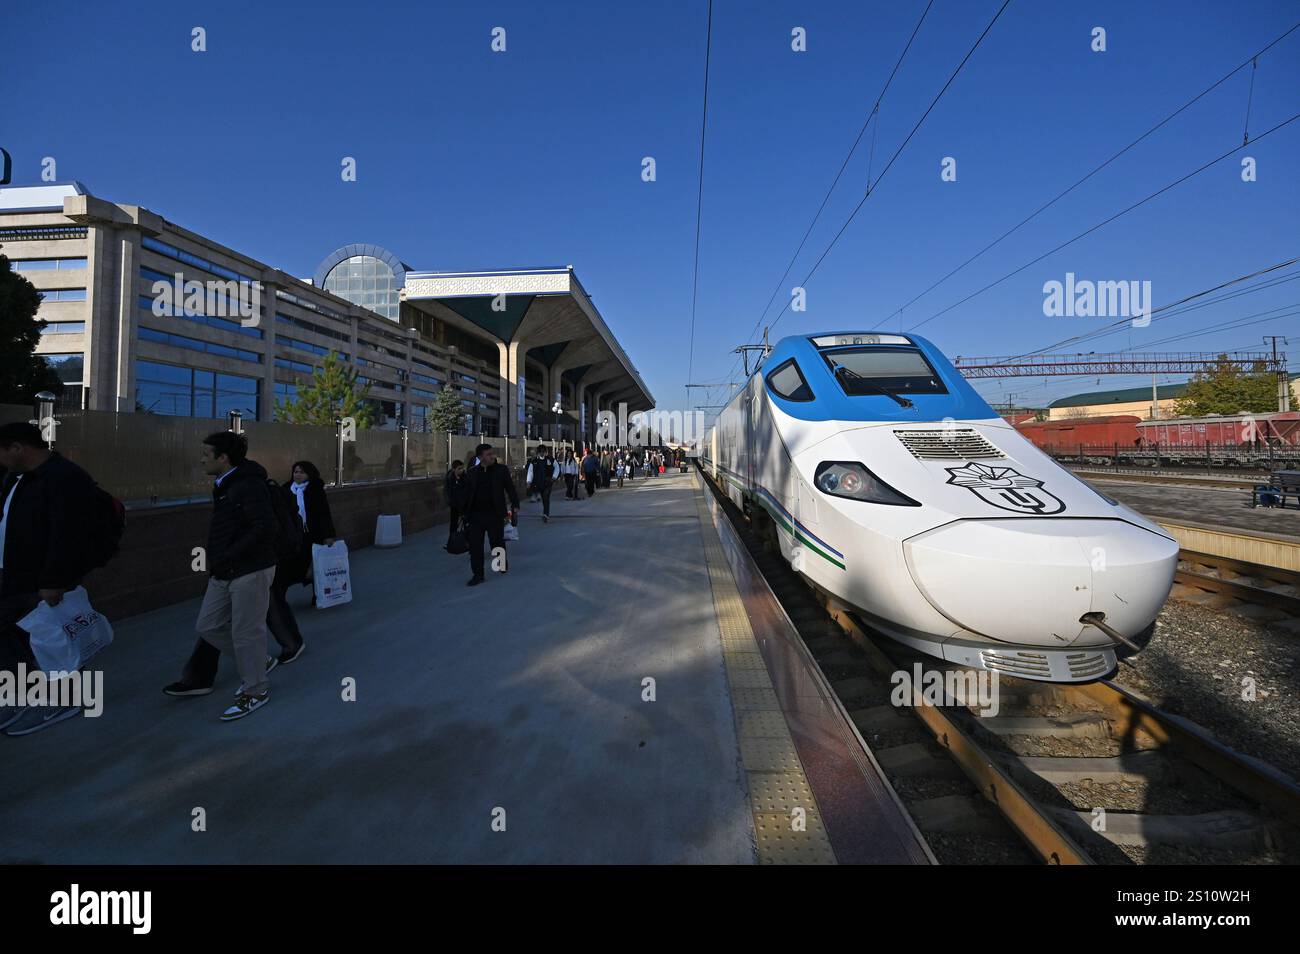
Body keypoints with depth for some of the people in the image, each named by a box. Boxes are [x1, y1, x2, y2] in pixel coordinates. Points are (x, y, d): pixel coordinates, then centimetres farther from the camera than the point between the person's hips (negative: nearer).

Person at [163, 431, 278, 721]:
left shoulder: (249, 486, -18)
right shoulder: (224, 486, 12)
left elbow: (265, 528, -27)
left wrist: (226, 558, -24)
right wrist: (217, 562, 11)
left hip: (250, 570, -10)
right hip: (225, 572, 10)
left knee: (246, 632, 1)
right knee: (208, 625, 14)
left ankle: (255, 690, 18)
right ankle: (258, 661, 30)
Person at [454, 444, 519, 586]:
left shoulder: (501, 470, 0)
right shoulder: (472, 472, 6)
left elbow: (510, 488, 1)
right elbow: (465, 493, 10)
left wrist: (515, 506, -8)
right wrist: (463, 511, 5)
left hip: (495, 514, -2)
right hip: (475, 515, 2)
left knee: (497, 543, 9)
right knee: (475, 545, 2)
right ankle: (478, 574, 12)